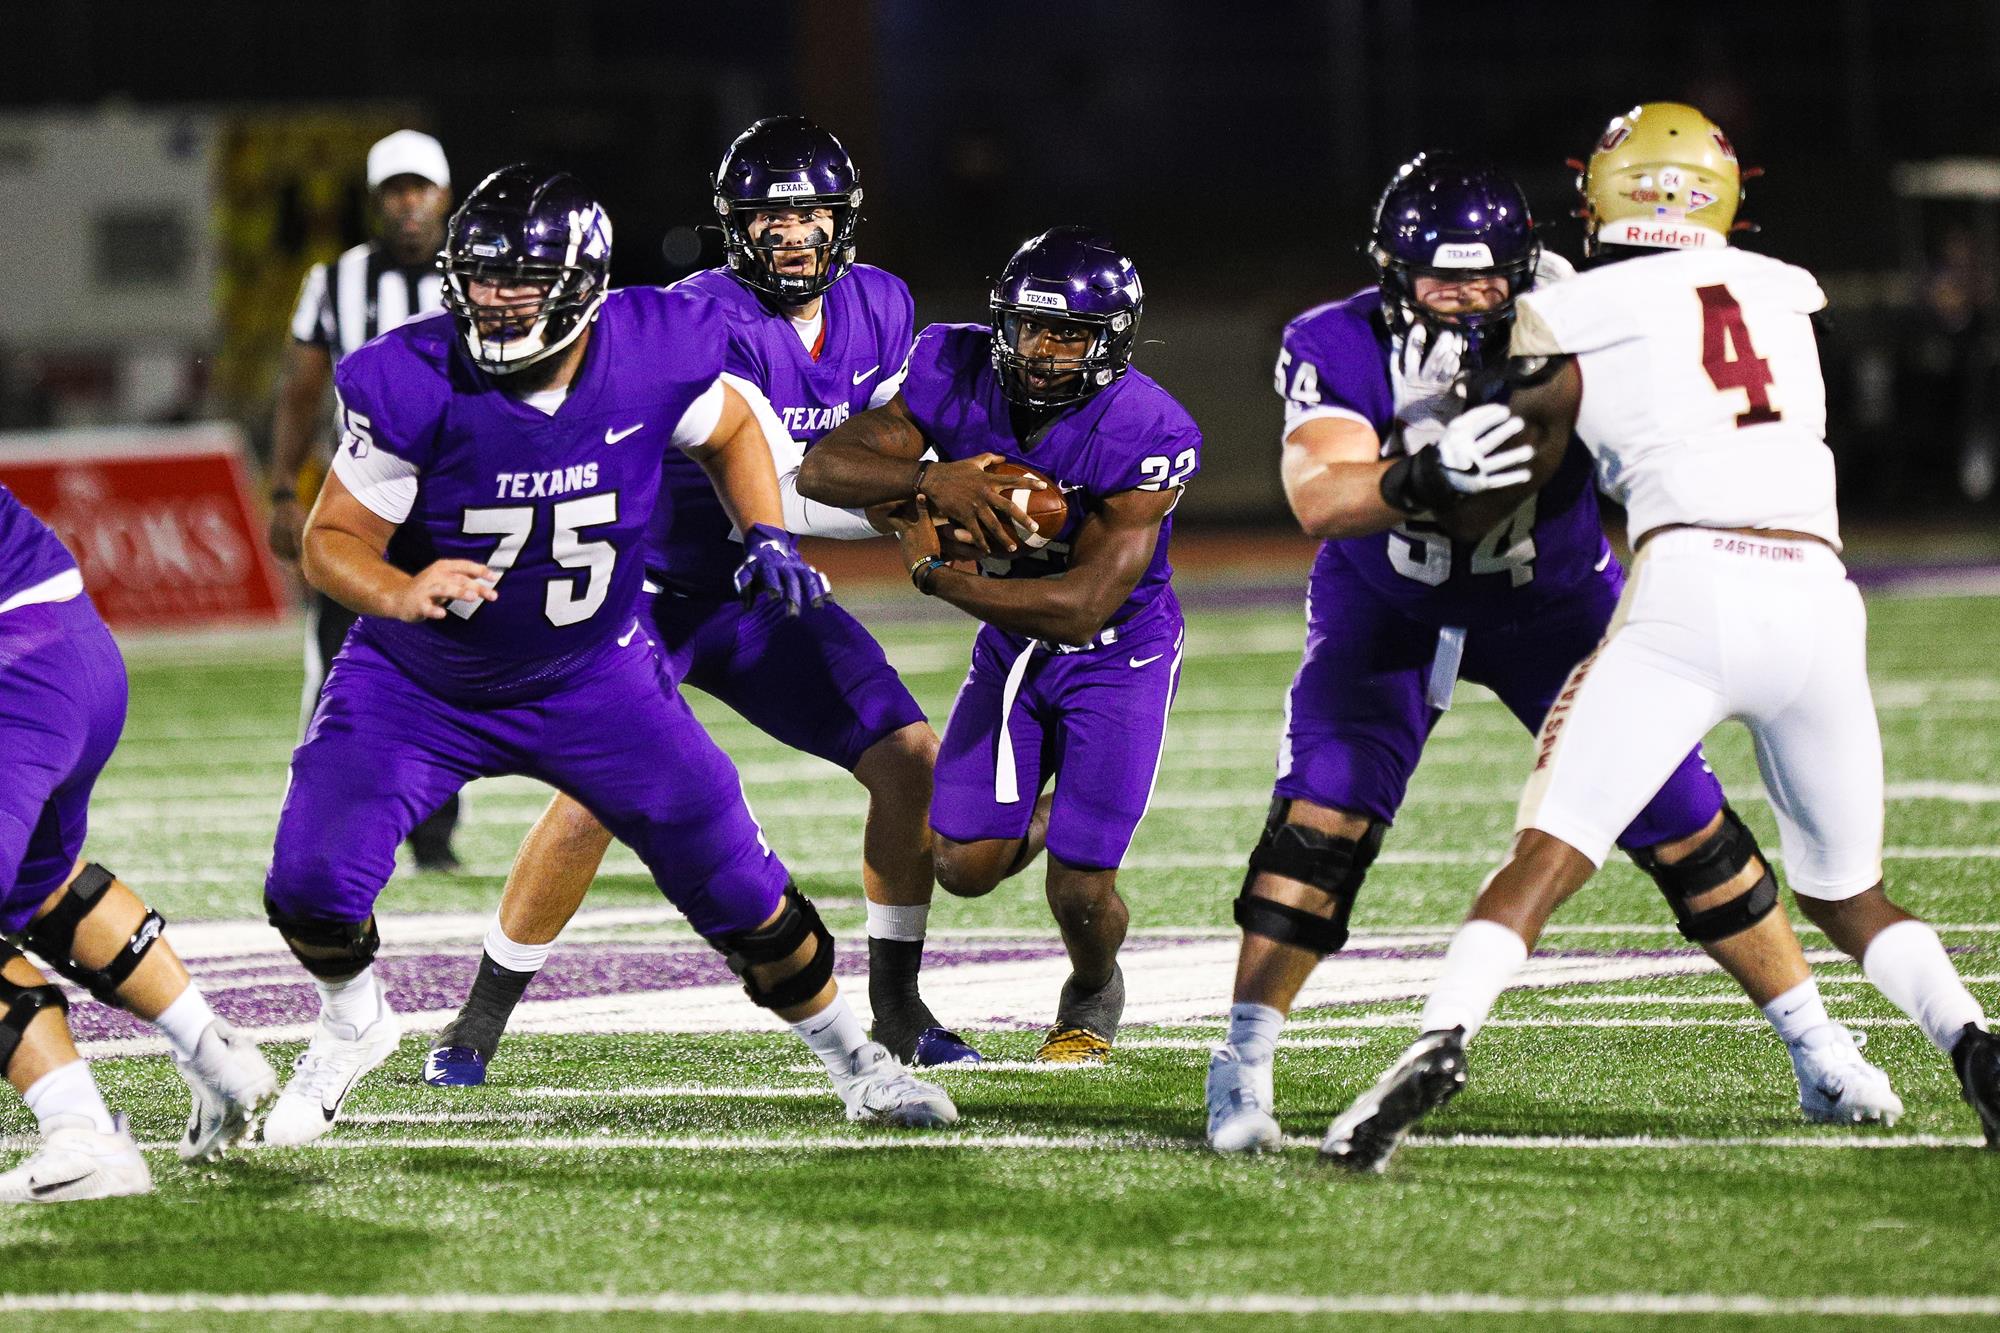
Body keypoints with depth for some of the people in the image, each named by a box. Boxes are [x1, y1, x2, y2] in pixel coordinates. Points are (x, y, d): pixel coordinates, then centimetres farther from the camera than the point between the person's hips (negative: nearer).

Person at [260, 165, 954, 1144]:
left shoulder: (653, 355, -19)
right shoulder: (415, 386, -26)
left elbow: (728, 431, 6)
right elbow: (332, 540, -17)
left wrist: (767, 536, -10)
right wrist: (402, 594, -38)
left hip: (591, 676, 1)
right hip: (420, 684, -1)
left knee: (737, 886, 1)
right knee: (311, 885, -18)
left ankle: (854, 1060, 27)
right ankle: (352, 1026, 17)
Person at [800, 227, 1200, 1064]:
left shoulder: (1146, 437, -31)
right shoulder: (956, 372, -18)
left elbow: (1082, 607, -34)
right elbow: (823, 468, -23)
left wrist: (934, 573, -28)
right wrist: (930, 479, -42)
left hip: (1116, 656, -4)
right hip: (1011, 645, 4)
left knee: (1078, 893, -9)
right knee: (966, 866, -2)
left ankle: (1093, 993, 28)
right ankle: (1052, 814, 34)